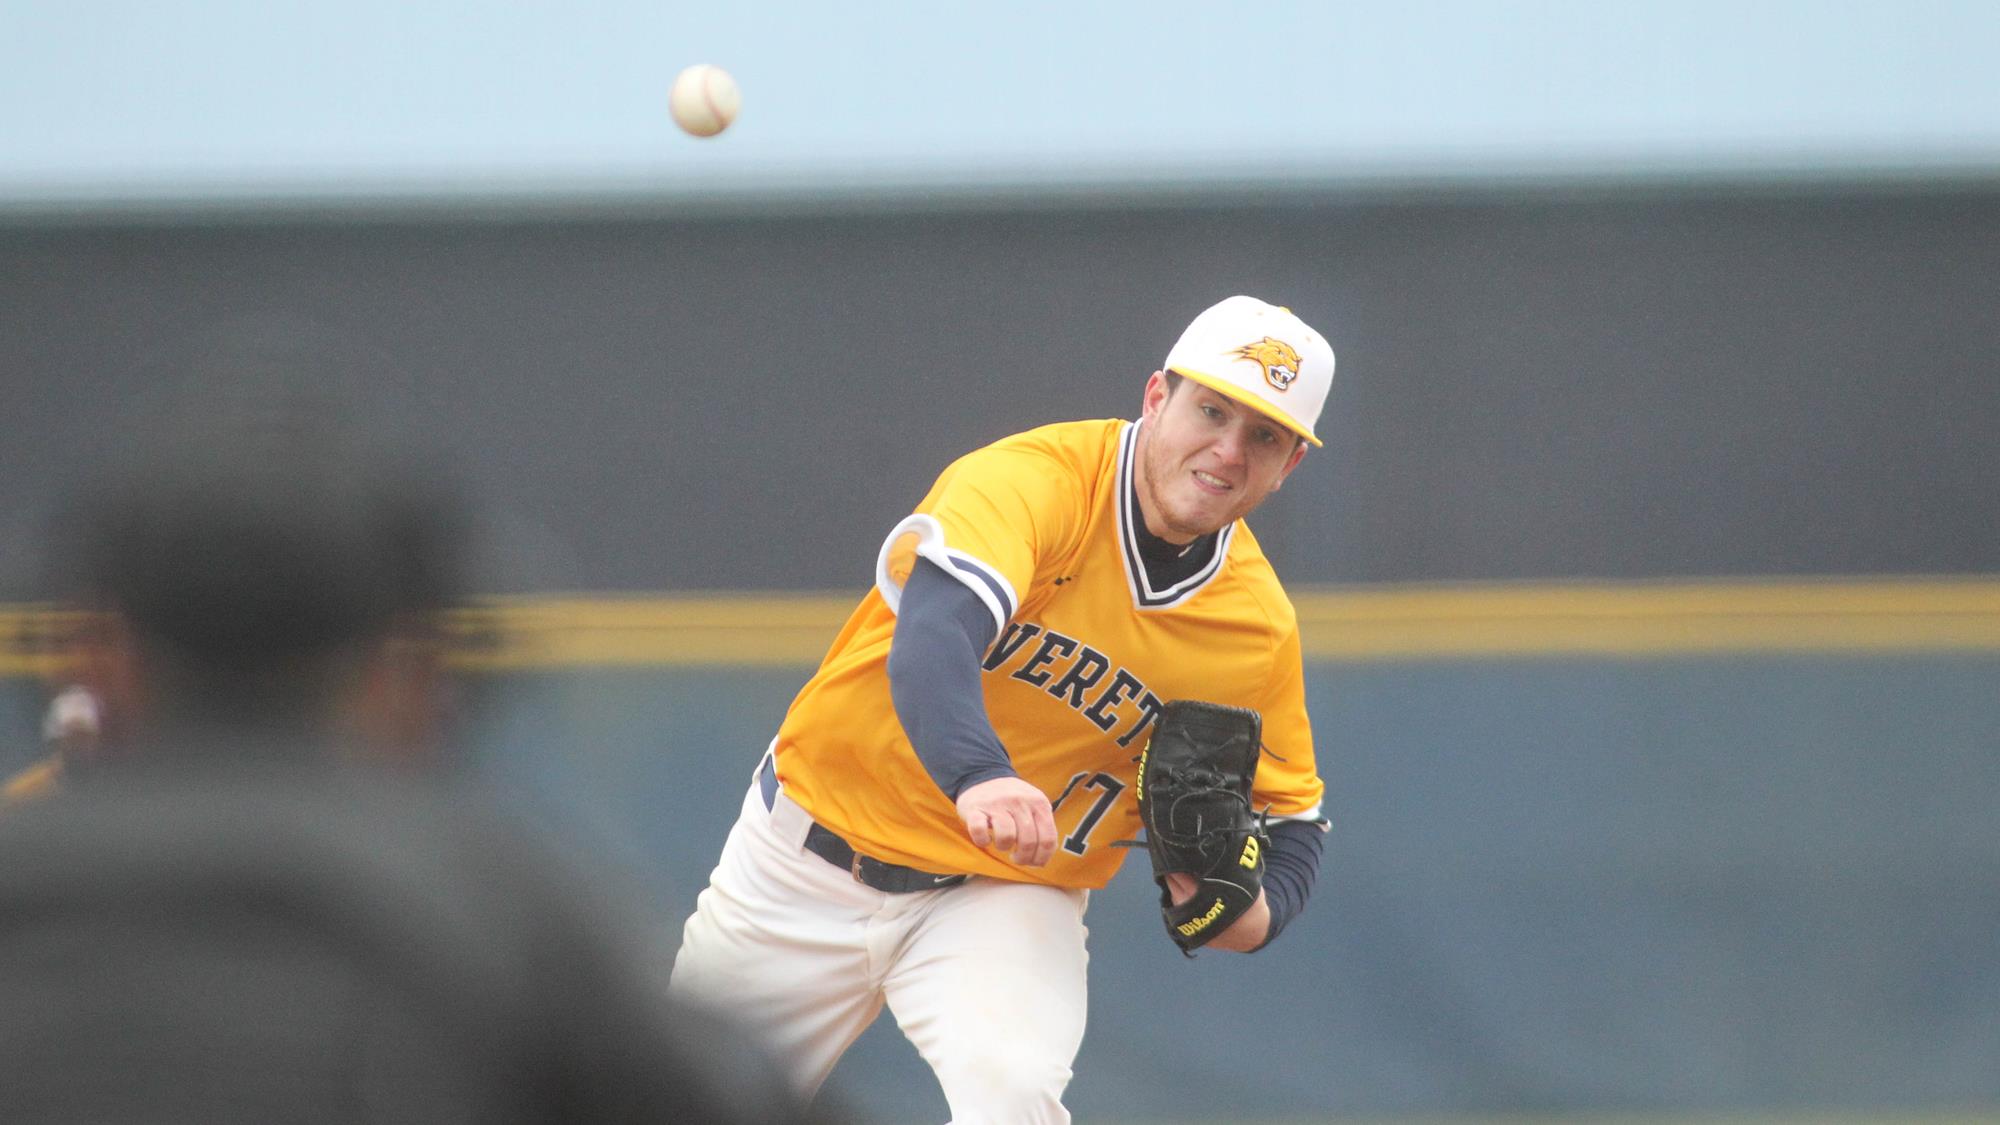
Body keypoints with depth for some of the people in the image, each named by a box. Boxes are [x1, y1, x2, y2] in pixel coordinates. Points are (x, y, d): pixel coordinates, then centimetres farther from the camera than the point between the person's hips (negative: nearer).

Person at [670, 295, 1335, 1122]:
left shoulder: (1258, 626, -7)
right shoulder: (1034, 480, -21)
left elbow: (1289, 811, 6)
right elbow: (930, 636, -38)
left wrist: (1255, 913, -18)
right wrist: (979, 776, -58)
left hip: (1012, 893, 1)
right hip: (809, 860, -1)